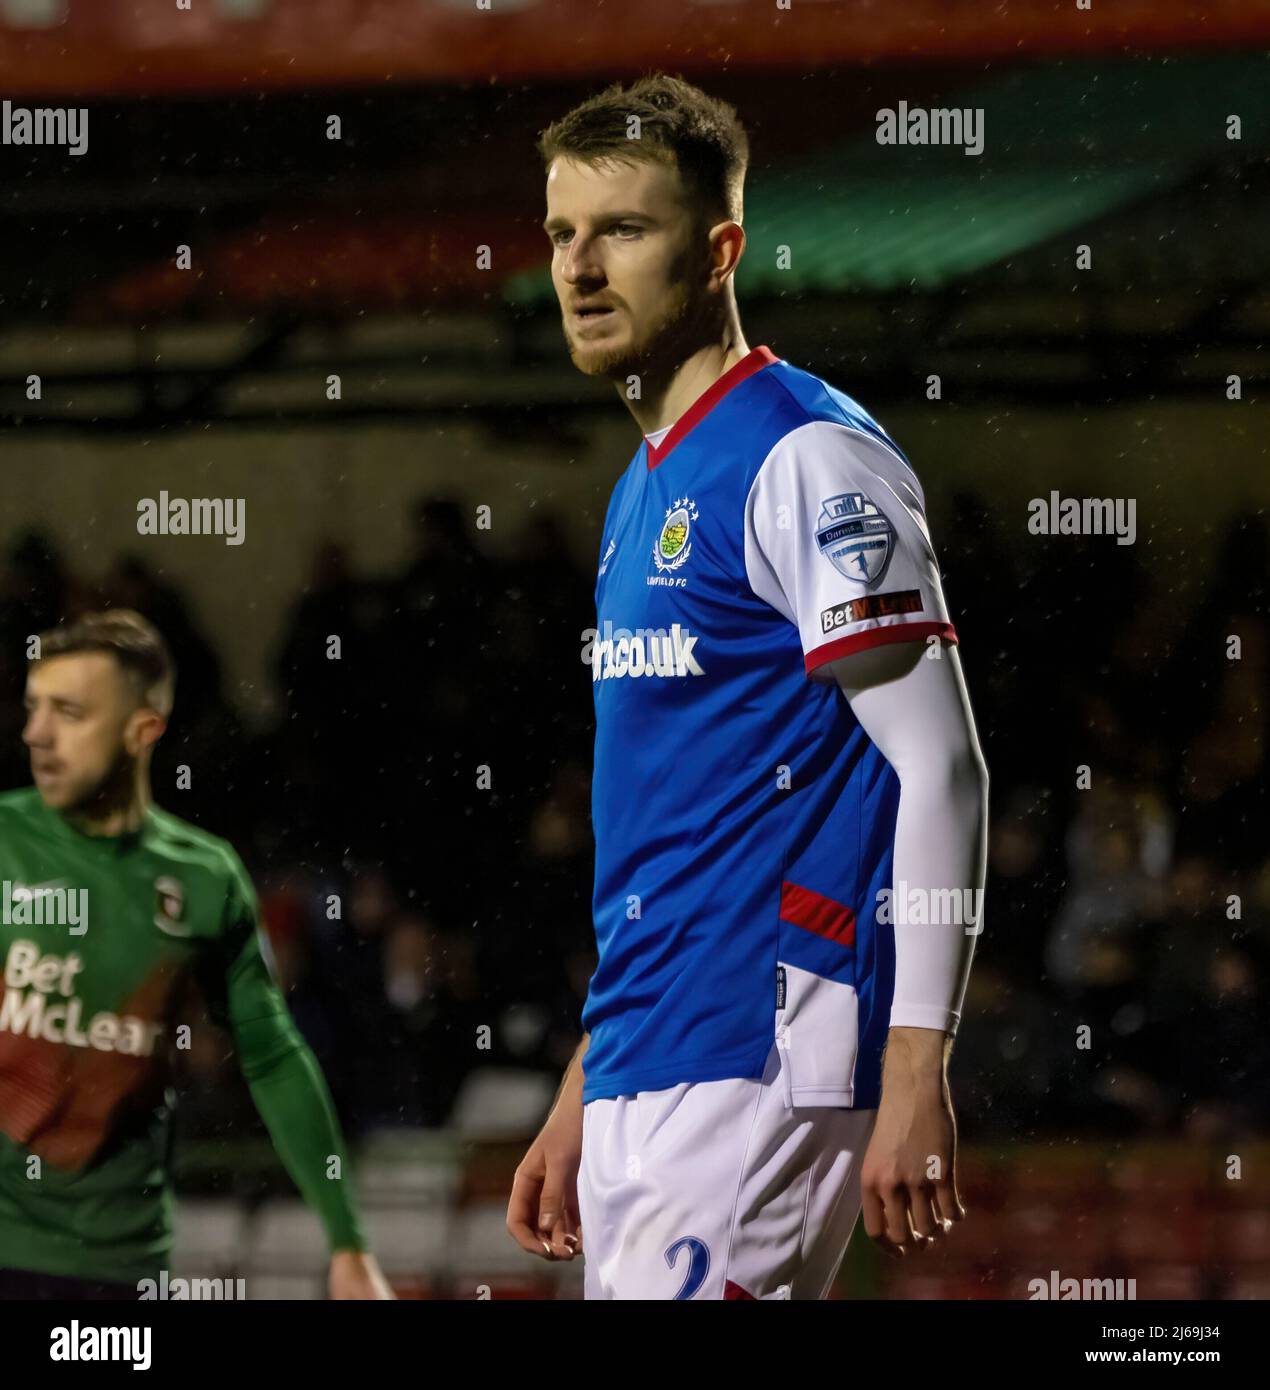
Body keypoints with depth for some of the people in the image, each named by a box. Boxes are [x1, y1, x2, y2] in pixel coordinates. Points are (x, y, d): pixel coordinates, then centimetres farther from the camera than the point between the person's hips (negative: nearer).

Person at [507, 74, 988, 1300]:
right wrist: (581, 1101, 23)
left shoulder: (809, 458, -8)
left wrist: (914, 1076, -20)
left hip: (759, 1062, -9)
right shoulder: (642, 491, 19)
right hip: (642, 1075, 9)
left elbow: (937, 768, -13)